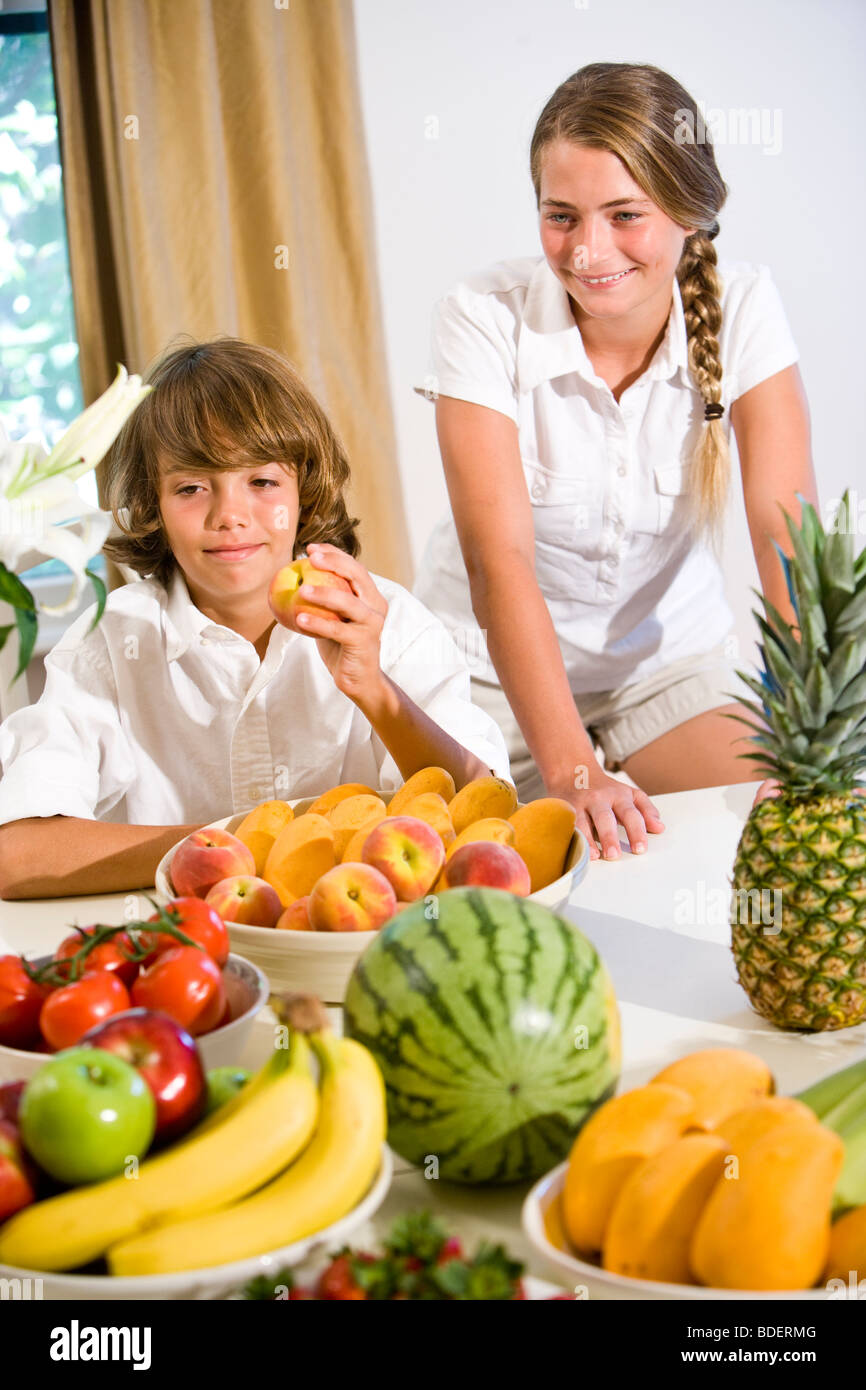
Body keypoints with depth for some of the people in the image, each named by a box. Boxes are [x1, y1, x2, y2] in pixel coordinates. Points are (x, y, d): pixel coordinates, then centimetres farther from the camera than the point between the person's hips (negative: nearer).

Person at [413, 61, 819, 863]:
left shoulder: (742, 309, -14)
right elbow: (499, 559, -28)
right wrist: (573, 771, -40)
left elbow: (786, 533, -22)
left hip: (669, 657, 2)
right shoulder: (484, 320, -20)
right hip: (494, 668, -2)